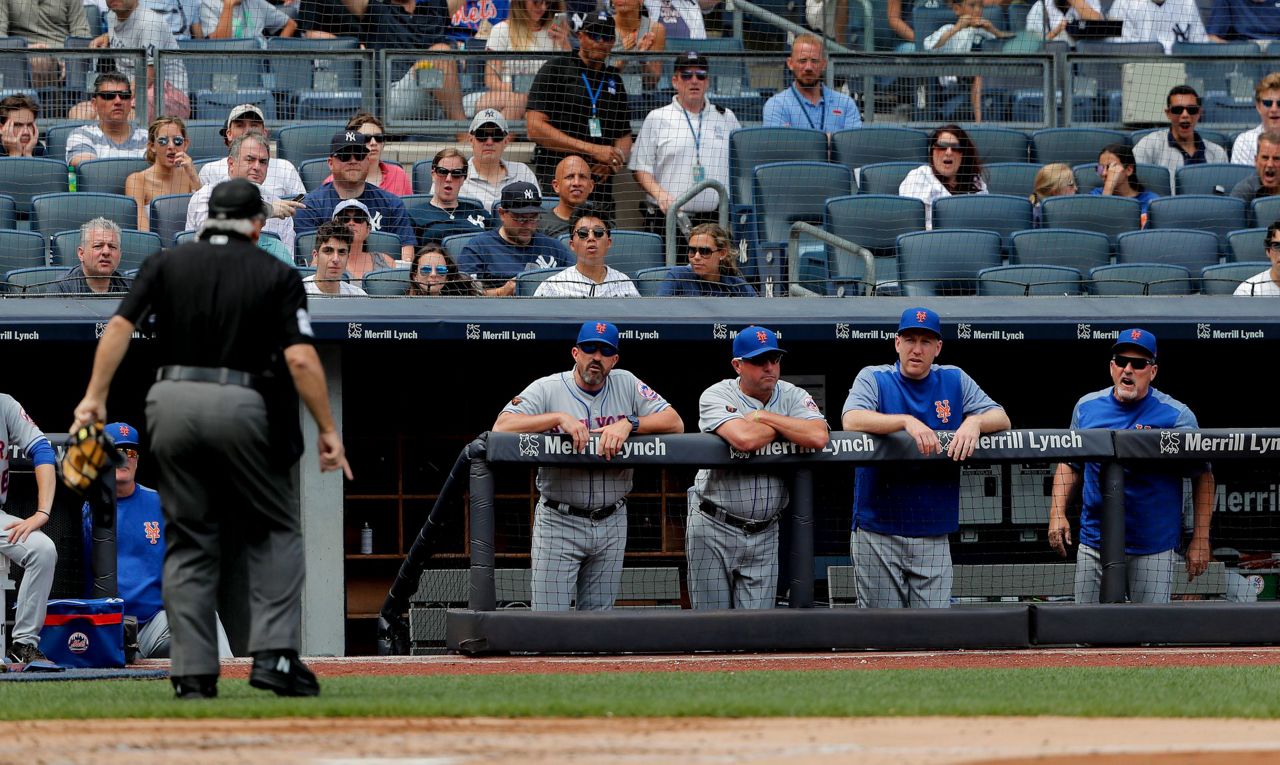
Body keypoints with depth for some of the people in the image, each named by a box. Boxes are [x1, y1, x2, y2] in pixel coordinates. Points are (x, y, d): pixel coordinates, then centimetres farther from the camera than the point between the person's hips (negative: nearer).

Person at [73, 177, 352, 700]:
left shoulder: (166, 264, 10)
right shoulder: (276, 276, 4)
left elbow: (119, 327, -3)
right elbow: (301, 359, -7)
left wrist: (95, 396, -2)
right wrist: (328, 431, -3)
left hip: (171, 402, 2)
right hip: (240, 406, -2)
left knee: (188, 542, 9)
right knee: (274, 532, 11)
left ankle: (192, 673, 3)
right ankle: (274, 654, -4)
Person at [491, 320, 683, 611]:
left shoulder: (626, 385, 5)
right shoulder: (547, 389, -4)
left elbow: (675, 423, -3)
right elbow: (501, 426, -18)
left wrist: (628, 424, -19)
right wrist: (560, 417, -25)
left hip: (611, 521, 3)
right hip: (559, 522, -3)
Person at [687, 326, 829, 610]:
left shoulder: (793, 397, 3)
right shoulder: (717, 396, -7)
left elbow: (818, 437, -17)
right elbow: (744, 439, -28)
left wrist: (763, 417, -13)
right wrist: (784, 426, -9)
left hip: (764, 533, 3)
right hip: (713, 528, -3)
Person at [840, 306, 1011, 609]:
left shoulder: (955, 381, 11)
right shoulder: (873, 378, 2)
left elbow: (1001, 418, 5)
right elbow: (851, 420, -18)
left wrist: (975, 422, -18)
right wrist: (907, 422, -31)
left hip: (933, 536, 2)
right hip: (877, 534, -2)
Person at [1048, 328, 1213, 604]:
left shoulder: (1177, 416, -6)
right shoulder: (1087, 407, 6)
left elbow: (1202, 478, -2)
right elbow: (1069, 465, 16)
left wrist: (1200, 539, -7)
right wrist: (1058, 513, 3)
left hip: (1154, 549, -3)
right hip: (1094, 546, 3)